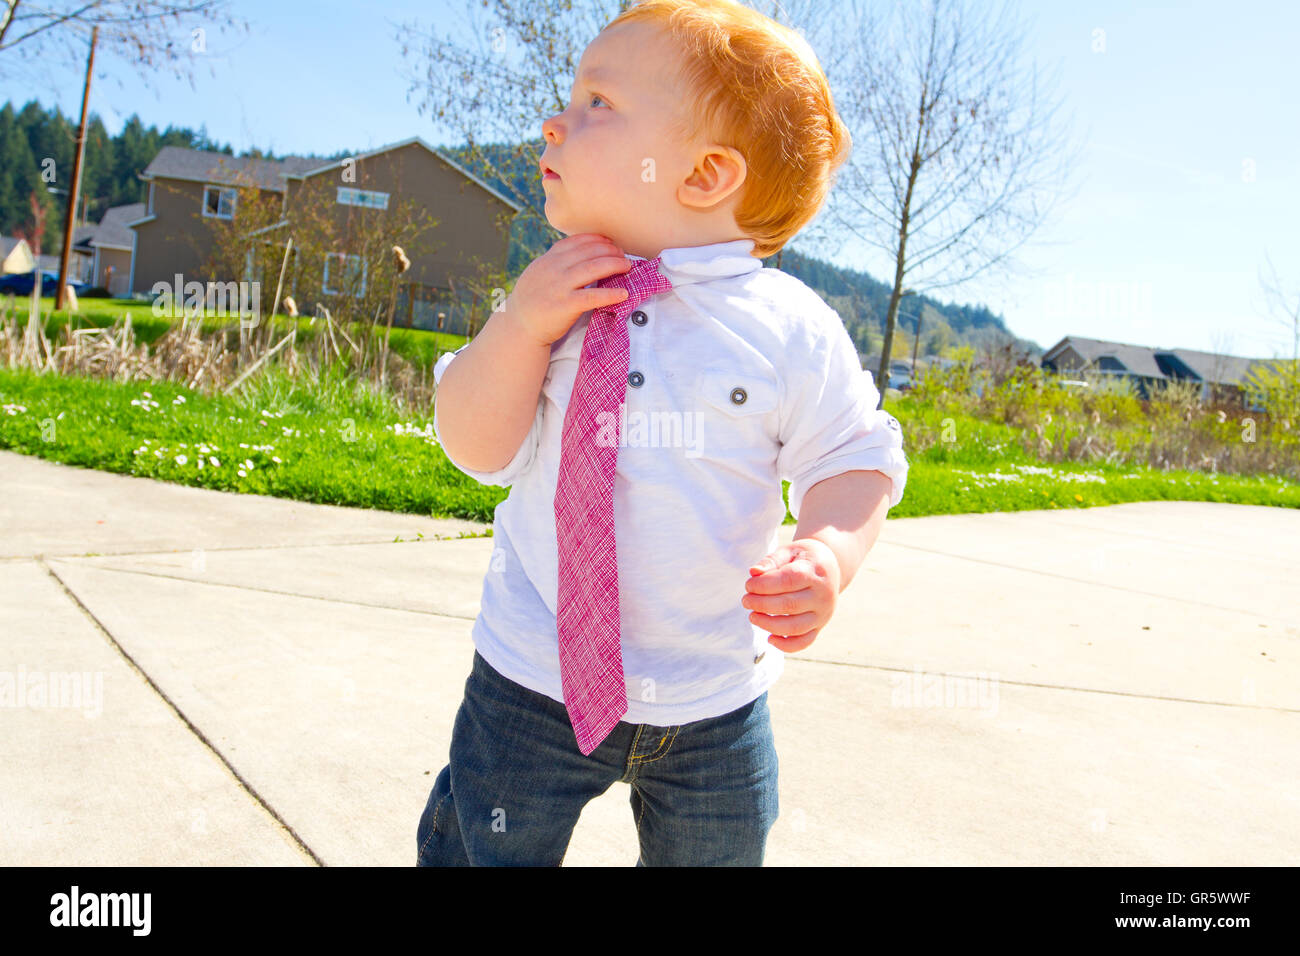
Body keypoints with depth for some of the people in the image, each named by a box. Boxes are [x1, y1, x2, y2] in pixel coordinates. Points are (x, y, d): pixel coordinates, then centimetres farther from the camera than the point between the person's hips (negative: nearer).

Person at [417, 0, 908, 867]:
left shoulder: (793, 331, -12)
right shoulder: (557, 295, -5)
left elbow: (855, 459, -7)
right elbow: (475, 447, -8)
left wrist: (829, 552, -27)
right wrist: (519, 324, -22)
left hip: (711, 698, 0)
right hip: (536, 672, 1)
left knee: (713, 854, 20)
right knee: (485, 845, 15)